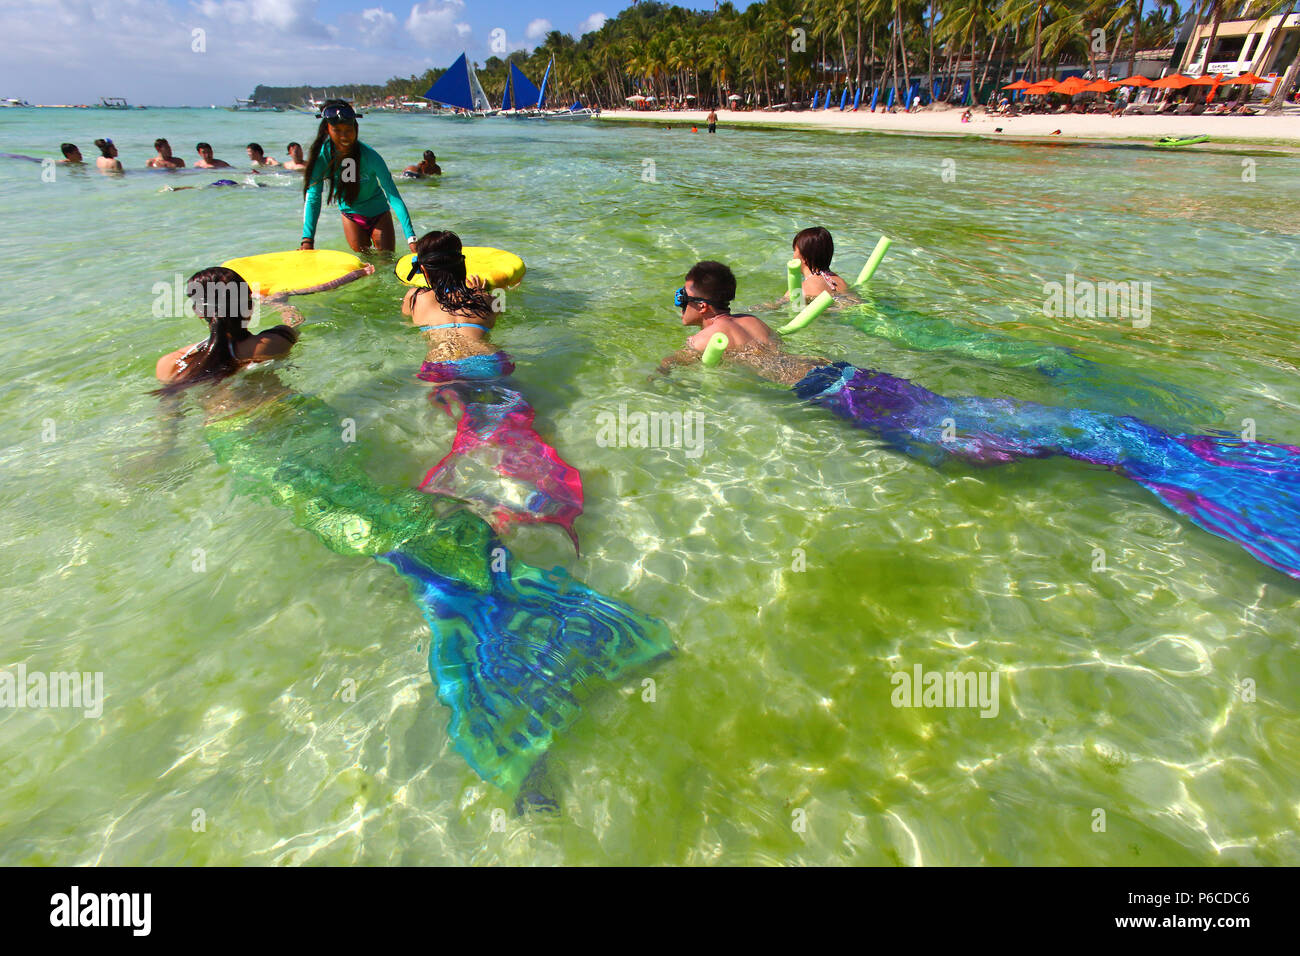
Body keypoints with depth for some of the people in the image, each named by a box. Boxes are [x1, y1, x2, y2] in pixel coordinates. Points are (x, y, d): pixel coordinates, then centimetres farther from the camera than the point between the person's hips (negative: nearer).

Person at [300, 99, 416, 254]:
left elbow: (393, 196, -33)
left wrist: (411, 239, -46)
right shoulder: (321, 154, -21)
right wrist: (307, 240, -34)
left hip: (378, 213, -2)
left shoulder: (370, 156, -27)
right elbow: (313, 197, -22)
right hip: (350, 215, 2)